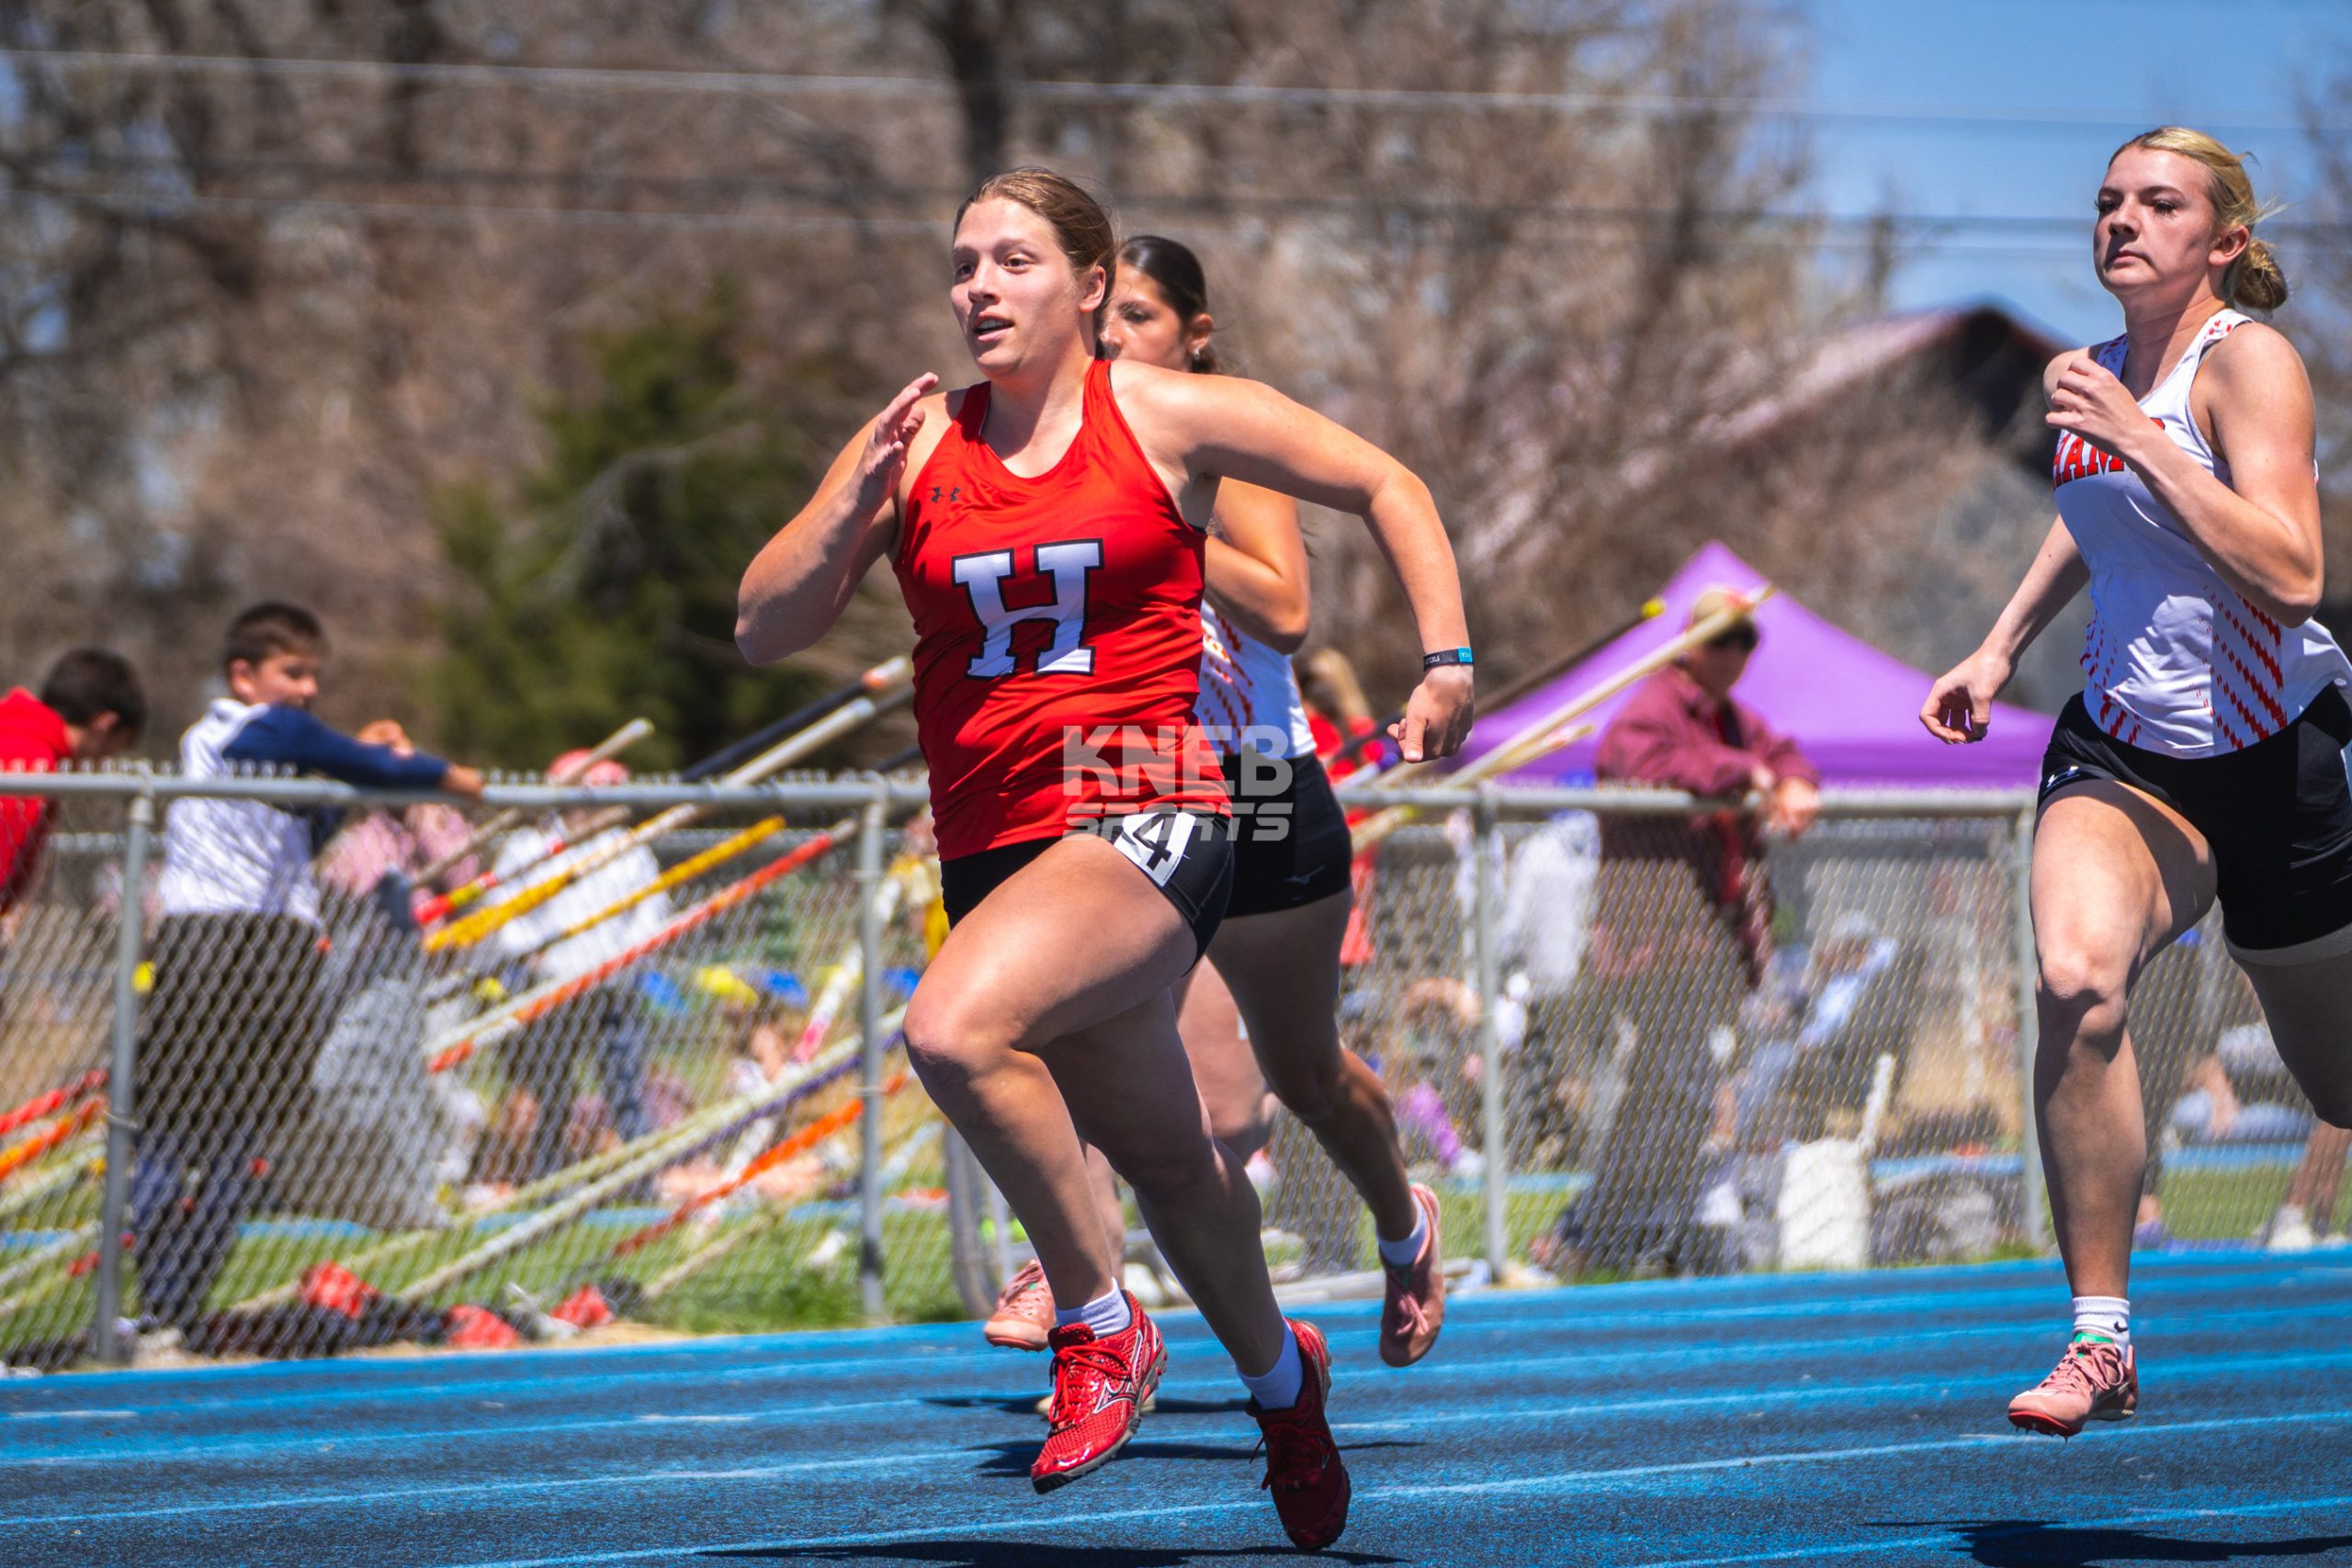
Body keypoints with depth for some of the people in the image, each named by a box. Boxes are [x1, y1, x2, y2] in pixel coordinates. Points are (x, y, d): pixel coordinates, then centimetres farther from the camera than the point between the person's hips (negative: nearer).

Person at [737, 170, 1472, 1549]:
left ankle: (1102, 1322, -13)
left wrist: (1450, 662, -3)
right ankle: (1279, 1374, 47)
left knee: (953, 1029, -31)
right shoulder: (915, 447, 6)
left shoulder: (1167, 418, -1)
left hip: (1148, 822, -5)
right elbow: (765, 630, 4)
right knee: (1165, 1157, 19)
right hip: (993, 846, 5)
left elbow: (1388, 487, 7)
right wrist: (858, 502, -12)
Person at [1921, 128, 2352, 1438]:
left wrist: (2139, 441, -28)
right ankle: (2102, 1340, -25)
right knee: (2076, 980, -27)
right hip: (2123, 751, 4)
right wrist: (2002, 649, 23)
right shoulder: (2110, 368, 7)